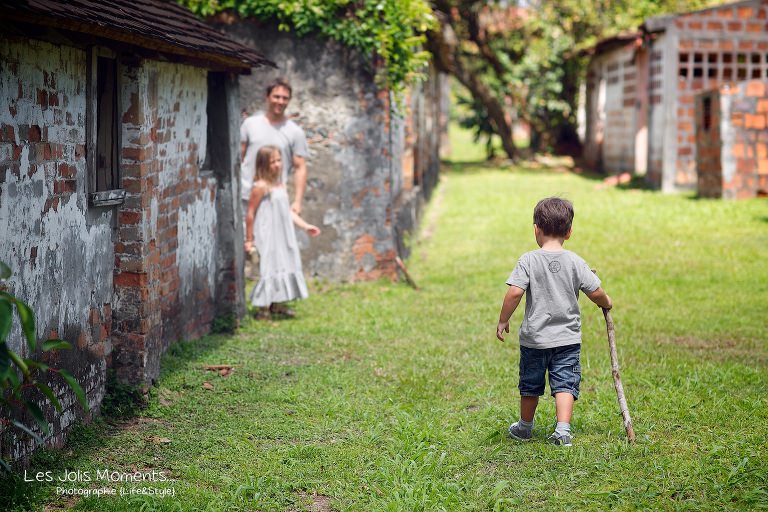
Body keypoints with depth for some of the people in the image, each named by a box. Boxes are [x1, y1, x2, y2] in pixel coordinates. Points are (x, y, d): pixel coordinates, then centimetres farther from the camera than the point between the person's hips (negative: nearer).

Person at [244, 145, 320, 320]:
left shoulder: (281, 186, 12)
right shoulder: (260, 187, -13)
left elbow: (288, 212, 18)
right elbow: (250, 213, -12)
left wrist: (305, 226, 11)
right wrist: (249, 239, -12)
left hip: (283, 237, 8)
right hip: (267, 238, -8)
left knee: (284, 267, 12)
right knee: (269, 268, -7)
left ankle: (277, 305, 22)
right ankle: (263, 308, 0)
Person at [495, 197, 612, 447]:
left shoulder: (528, 261, -9)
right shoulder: (576, 262, -4)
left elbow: (514, 293, -16)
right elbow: (596, 293, -2)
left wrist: (503, 320, -4)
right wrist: (607, 303, 20)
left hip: (534, 337, 0)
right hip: (567, 338, 0)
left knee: (530, 385, 15)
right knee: (565, 384, 1)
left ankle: (525, 427, 32)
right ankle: (563, 430, -14)